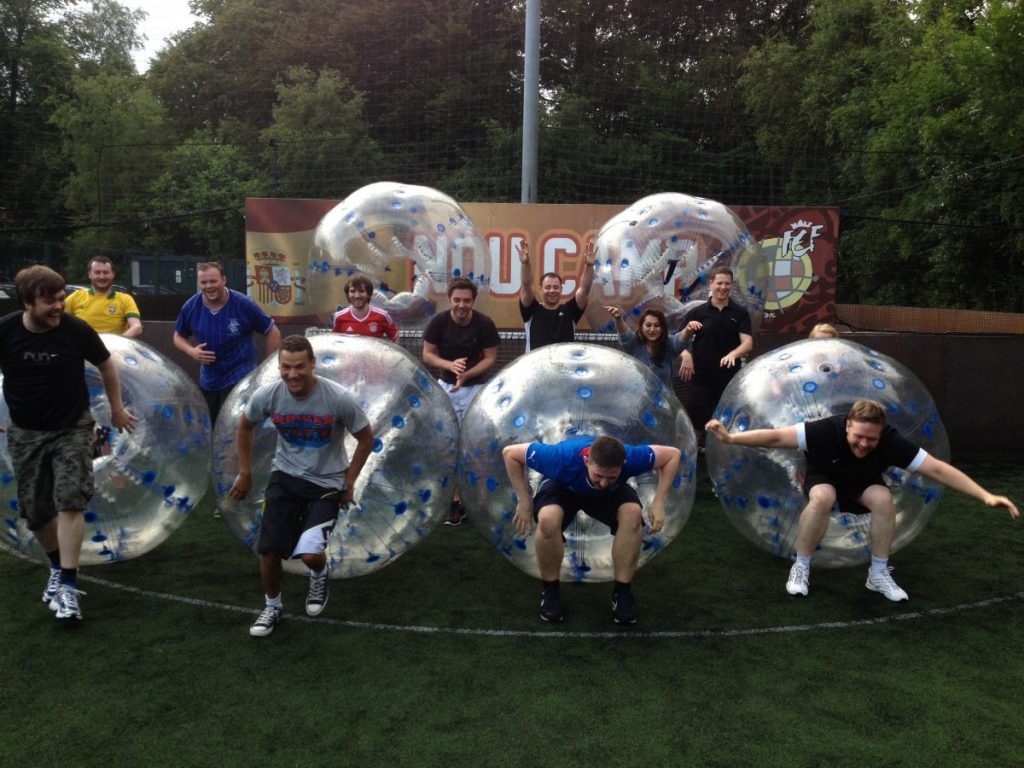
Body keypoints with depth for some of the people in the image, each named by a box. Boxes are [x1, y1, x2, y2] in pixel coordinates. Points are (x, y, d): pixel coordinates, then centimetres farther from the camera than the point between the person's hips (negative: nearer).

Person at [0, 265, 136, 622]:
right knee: (34, 511, 10)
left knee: (70, 501, -15)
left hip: (72, 429, -2)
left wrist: (117, 409, 10)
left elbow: (106, 365, 3)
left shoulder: (76, 330, -15)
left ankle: (68, 585, -9)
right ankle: (58, 566, 35)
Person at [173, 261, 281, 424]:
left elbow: (273, 332, -7)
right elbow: (178, 336, 11)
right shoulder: (191, 307, -5)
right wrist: (191, 351, -12)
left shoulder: (243, 304, -15)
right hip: (208, 381, 5)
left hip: (240, 380, -5)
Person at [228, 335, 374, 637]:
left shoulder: (339, 398, -23)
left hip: (327, 483, -3)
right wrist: (244, 473, 12)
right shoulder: (267, 395, -14)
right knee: (269, 550, 0)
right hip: (285, 476, 3)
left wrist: (349, 483, -4)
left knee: (310, 554, -18)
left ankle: (319, 574, 22)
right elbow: (245, 426, 9)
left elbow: (366, 438, -6)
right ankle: (273, 606, 31)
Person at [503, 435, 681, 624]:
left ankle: (622, 592, -10)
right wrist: (524, 501, -27)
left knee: (633, 514, -30)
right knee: (548, 519, -35)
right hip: (563, 488, -2)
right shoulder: (563, 458, -43)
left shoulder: (631, 458, -38)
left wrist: (658, 502, -25)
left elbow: (672, 454, -19)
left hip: (611, 494, 2)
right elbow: (510, 453, -32)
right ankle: (550, 590, -9)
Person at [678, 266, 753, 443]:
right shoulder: (697, 312, 2)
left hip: (729, 378, 1)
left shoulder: (740, 313, 4)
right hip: (699, 377, -1)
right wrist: (686, 356, -21)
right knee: (694, 423, 2)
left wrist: (733, 354, -27)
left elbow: (748, 343, -6)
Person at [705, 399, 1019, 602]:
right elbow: (776, 437, -37)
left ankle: (878, 573, -10)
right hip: (824, 479, -2)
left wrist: (985, 495, -38)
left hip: (863, 485, 2)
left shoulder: (892, 442, -33)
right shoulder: (826, 430, -37)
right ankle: (801, 568, -17)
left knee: (884, 498, -30)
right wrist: (730, 437, -42)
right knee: (822, 498, -36)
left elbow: (938, 469, -32)